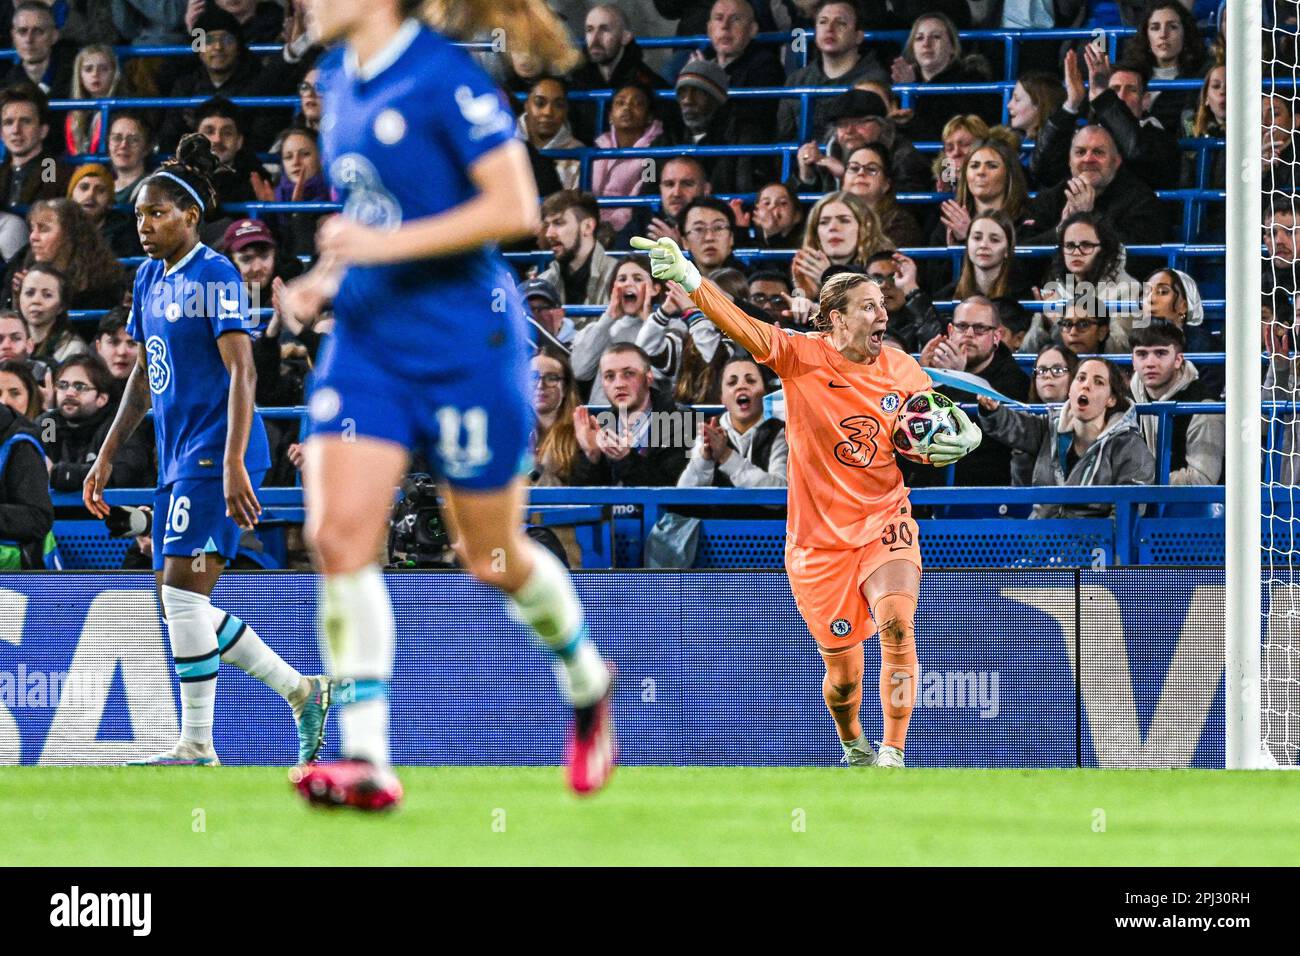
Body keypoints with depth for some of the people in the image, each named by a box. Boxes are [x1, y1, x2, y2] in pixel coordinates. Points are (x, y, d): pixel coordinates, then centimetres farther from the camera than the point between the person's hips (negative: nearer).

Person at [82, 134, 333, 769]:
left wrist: (233, 465, -25)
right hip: (176, 458, 9)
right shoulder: (150, 278, 15)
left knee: (182, 594, -12)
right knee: (177, 606, 9)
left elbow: (241, 371, -17)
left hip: (215, 455, -9)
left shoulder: (213, 275, -11)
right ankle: (301, 691, 18)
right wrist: (107, 456, 18)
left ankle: (197, 746, -7)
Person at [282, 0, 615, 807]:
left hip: (462, 344, -6)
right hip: (367, 341, 7)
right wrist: (326, 277, 7)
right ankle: (365, 759, -12)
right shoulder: (339, 76, 8)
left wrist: (386, 244, -24)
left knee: (493, 557, 8)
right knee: (338, 537, -11)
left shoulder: (445, 77, -16)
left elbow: (514, 208, -21)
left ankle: (588, 683, 37)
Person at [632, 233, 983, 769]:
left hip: (885, 524, 1)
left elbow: (954, 424, 15)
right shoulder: (804, 358, -9)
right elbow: (748, 332, -26)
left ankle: (893, 754, -23)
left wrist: (963, 440, -10)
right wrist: (692, 283, -43)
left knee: (897, 624, -27)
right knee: (843, 673, 5)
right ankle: (854, 748, 38)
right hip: (819, 541, -1)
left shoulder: (902, 371, -1)